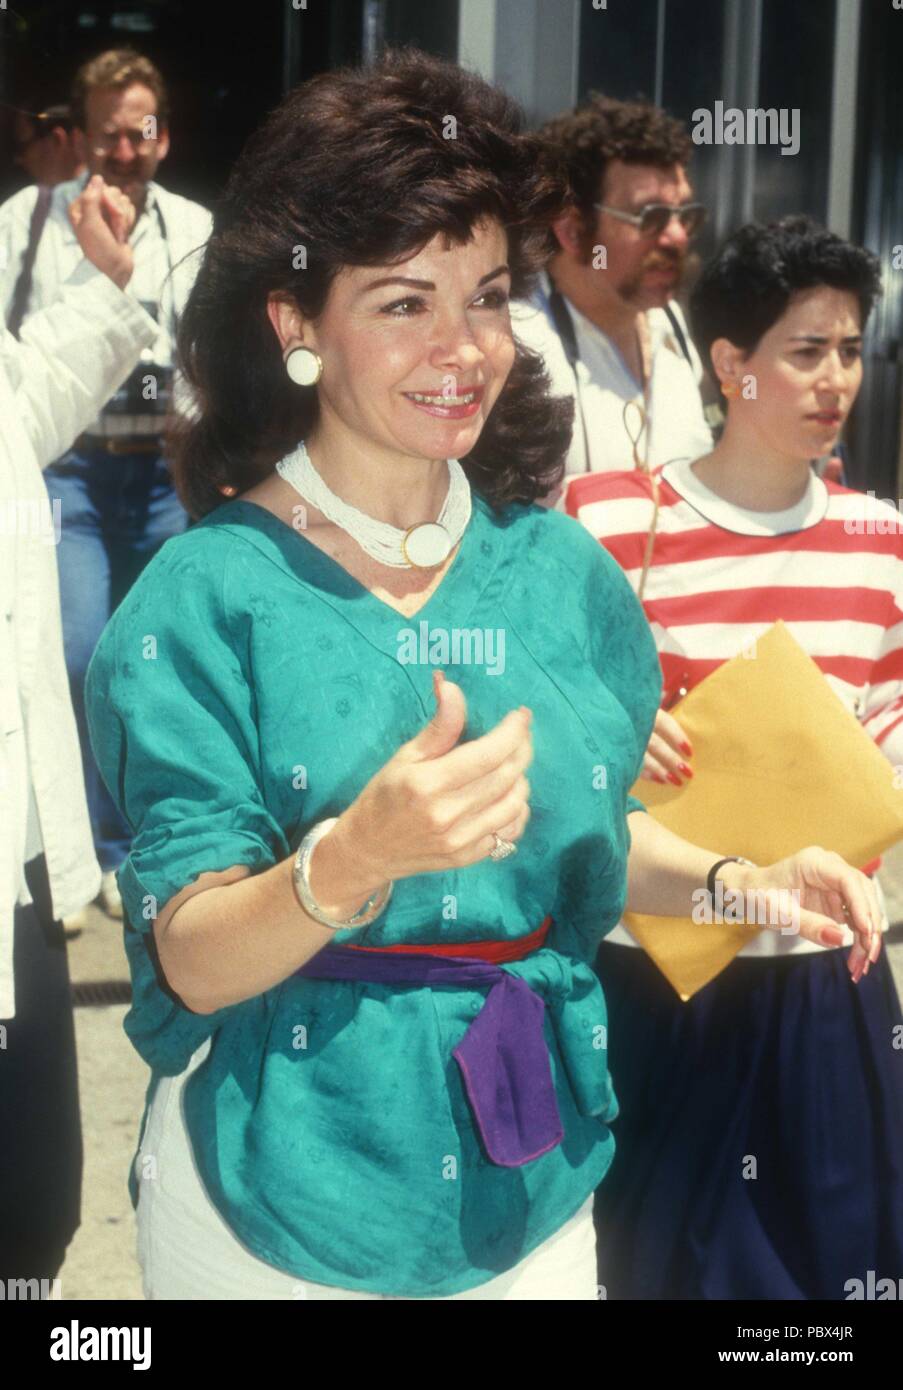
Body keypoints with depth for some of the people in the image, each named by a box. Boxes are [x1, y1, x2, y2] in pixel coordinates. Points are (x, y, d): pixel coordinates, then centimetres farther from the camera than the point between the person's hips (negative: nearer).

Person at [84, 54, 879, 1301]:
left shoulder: (560, 570, -2)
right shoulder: (211, 596, -15)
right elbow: (192, 960, -16)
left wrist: (729, 879, -7)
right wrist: (356, 856, -34)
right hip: (282, 1217, -4)